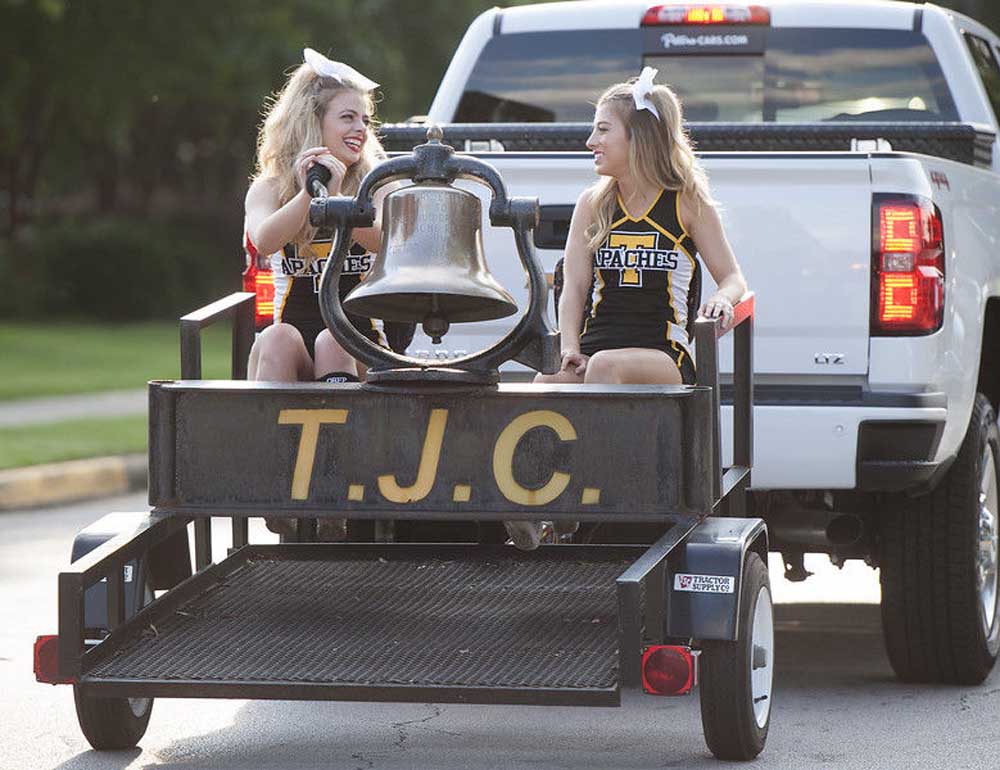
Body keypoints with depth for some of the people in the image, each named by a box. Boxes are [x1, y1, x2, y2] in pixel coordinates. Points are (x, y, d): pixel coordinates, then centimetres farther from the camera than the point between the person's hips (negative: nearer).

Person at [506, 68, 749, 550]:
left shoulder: (689, 203, 8)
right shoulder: (593, 206, 17)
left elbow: (732, 277, 10)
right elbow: (574, 288, 12)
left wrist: (723, 298, -15)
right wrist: (570, 348, -7)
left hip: (662, 356, -3)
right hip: (599, 344, 3)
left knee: (606, 365, -39)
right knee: (543, 389, -33)